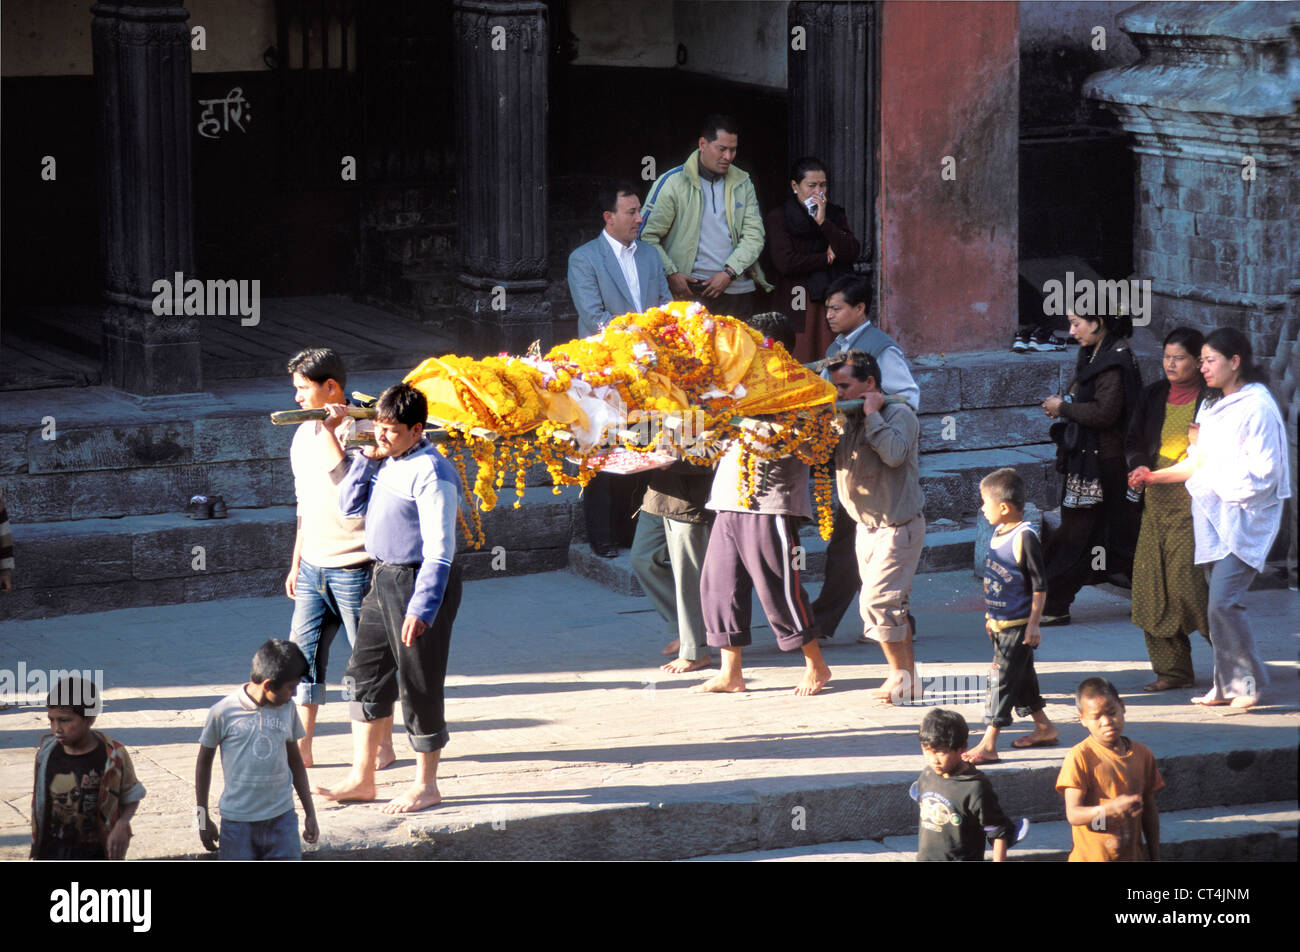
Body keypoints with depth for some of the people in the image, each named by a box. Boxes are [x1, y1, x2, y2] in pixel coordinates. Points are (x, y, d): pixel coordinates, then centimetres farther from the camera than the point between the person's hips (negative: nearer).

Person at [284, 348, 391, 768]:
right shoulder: (304, 434, 12)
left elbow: (347, 483, -28)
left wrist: (328, 428, -26)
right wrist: (296, 563, 22)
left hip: (352, 567, -7)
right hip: (313, 568, 7)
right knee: (303, 656, 6)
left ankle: (383, 747, 13)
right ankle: (301, 747, 12)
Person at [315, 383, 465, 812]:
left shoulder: (430, 472, -19)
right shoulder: (384, 462, 8)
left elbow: (439, 549, -22)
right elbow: (350, 506, 12)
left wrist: (422, 608, -27)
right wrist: (366, 458, 0)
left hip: (419, 582, -9)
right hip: (382, 579, 9)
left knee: (419, 684, 0)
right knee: (366, 672, 13)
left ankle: (426, 785, 13)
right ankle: (362, 778, 22)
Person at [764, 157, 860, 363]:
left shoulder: (835, 214, 15)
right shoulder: (778, 218, 3)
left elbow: (852, 252, 1)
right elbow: (784, 263, -10)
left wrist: (823, 222, -7)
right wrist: (828, 258, 0)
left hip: (831, 302, 3)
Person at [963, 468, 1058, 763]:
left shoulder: (1024, 538, -19)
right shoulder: (998, 533, 8)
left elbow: (1040, 585, -17)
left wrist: (1033, 625, -18)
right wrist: (990, 617, 23)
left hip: (1018, 626, -9)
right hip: (1000, 623, 9)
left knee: (1002, 679, -9)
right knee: (1022, 677, 18)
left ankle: (988, 745, -10)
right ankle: (1044, 728, 32)